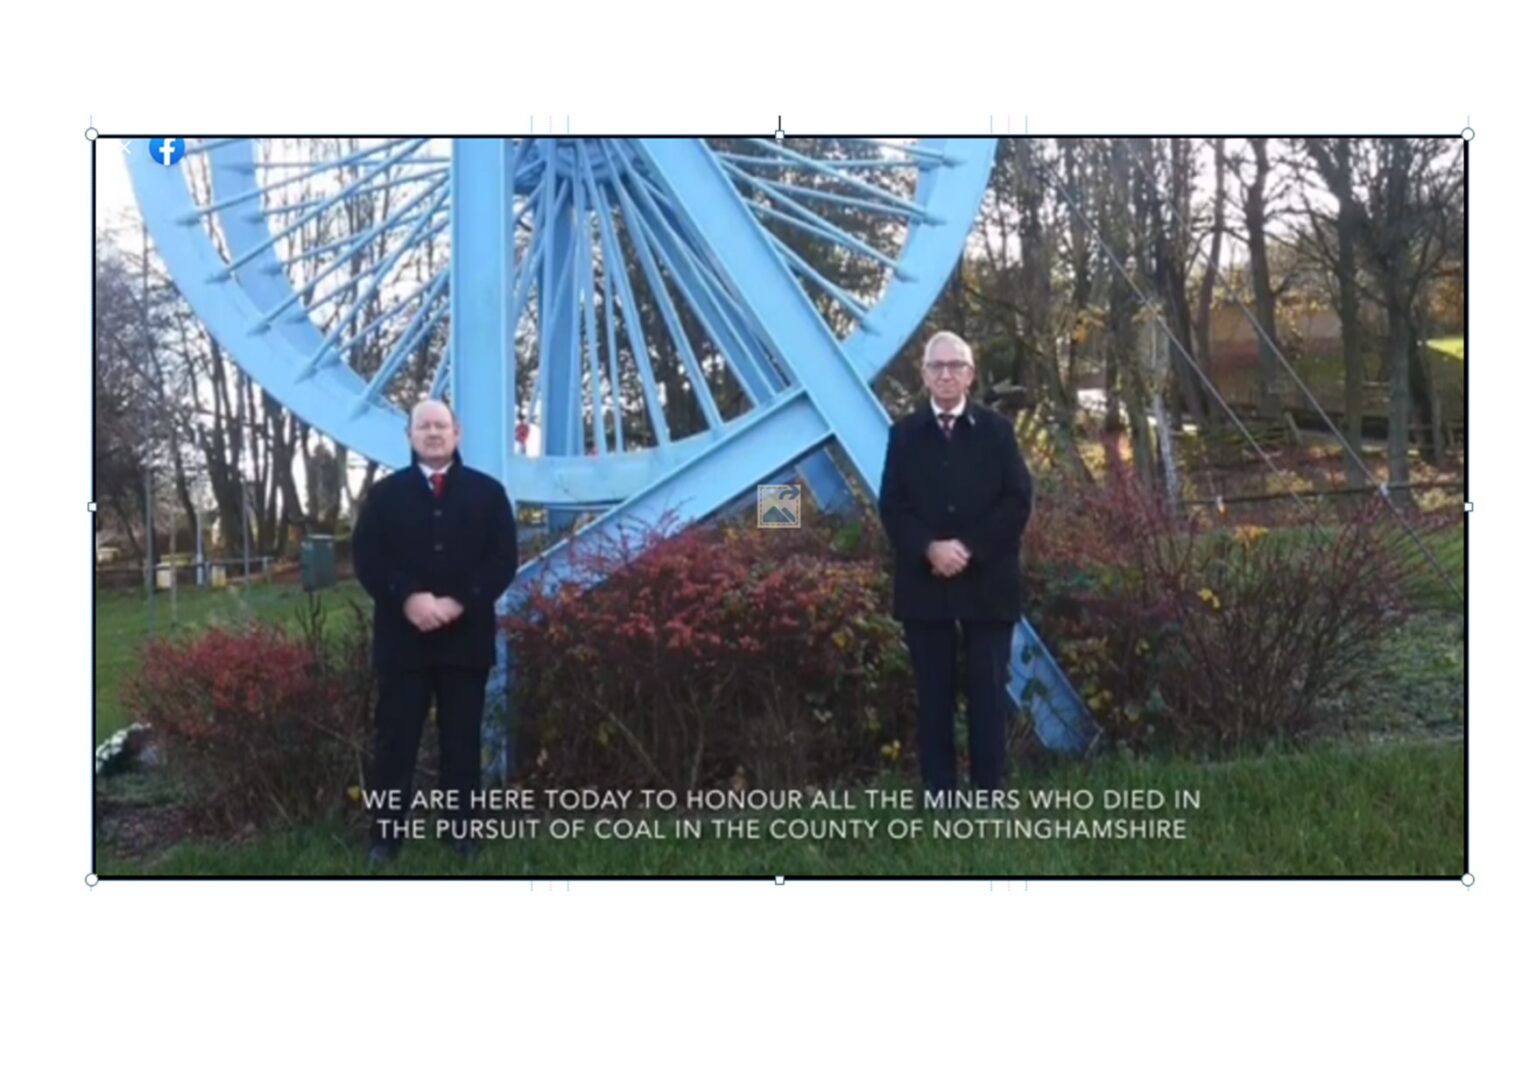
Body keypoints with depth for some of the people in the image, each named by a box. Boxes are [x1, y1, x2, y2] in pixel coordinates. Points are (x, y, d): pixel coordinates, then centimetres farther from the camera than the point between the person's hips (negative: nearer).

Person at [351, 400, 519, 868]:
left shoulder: (488, 492, 7)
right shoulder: (385, 493, 8)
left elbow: (504, 559, -1)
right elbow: (365, 557, -1)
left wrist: (459, 602, -13)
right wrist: (408, 598, -16)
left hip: (466, 635, 0)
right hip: (402, 636, 0)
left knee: (462, 739, 7)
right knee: (395, 738, 3)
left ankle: (461, 829, 17)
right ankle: (386, 833, 11)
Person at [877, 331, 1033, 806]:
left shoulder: (996, 429, 5)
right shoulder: (904, 433, 7)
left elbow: (1018, 501, -2)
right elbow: (891, 506, 2)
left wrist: (970, 549, -13)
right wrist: (930, 548, -14)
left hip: (987, 581, -1)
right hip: (924, 580, 1)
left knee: (988, 690, 2)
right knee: (934, 692, 4)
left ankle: (990, 795, 9)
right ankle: (938, 796, 11)